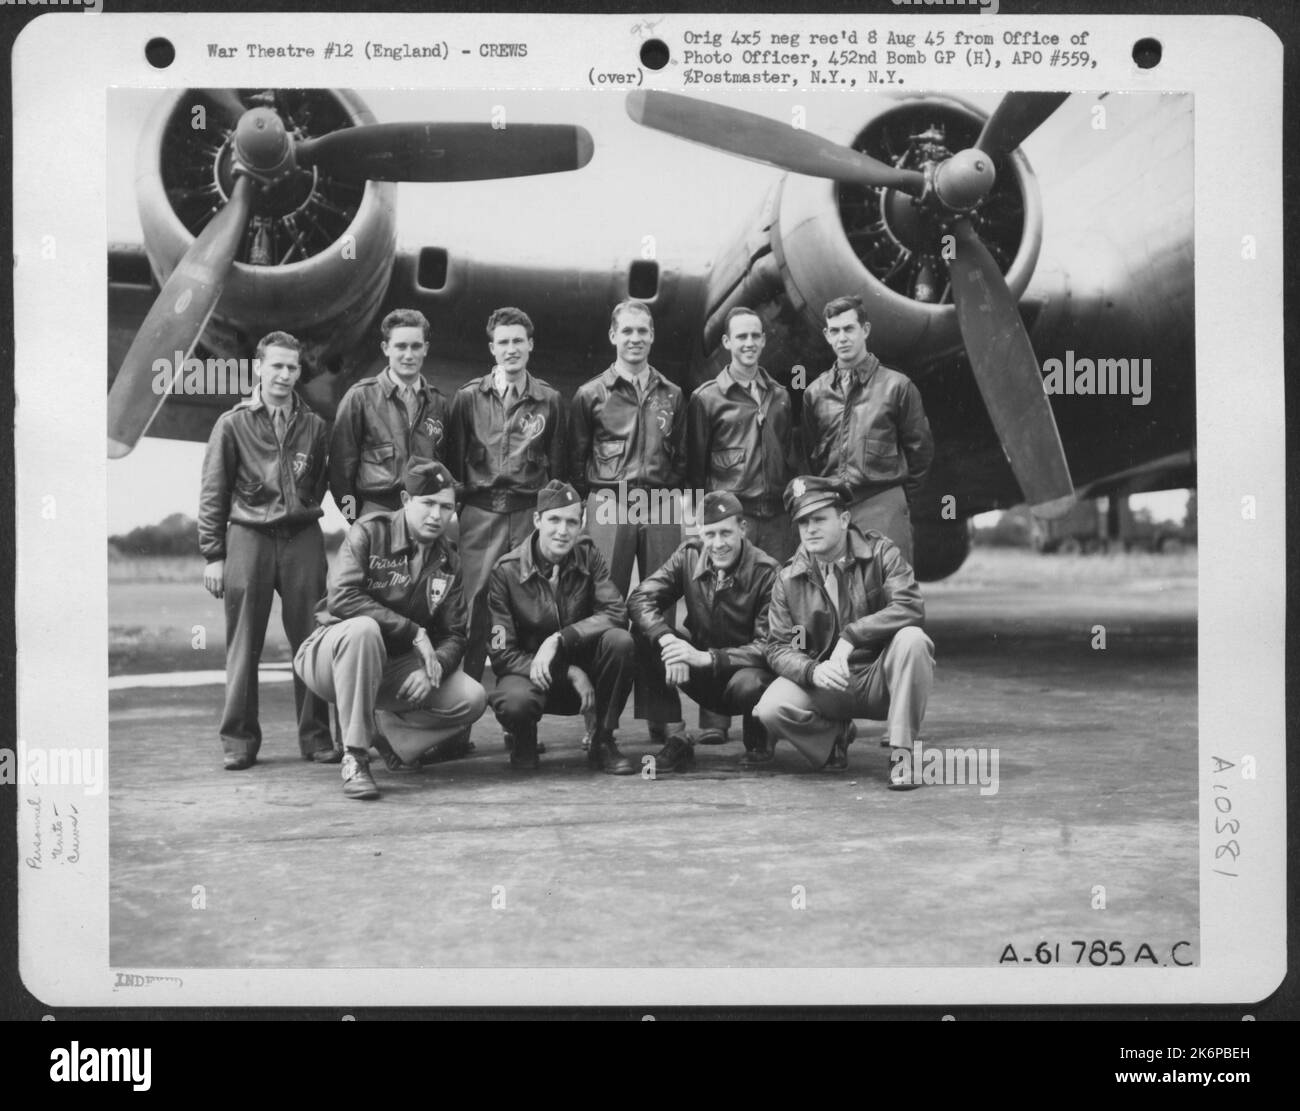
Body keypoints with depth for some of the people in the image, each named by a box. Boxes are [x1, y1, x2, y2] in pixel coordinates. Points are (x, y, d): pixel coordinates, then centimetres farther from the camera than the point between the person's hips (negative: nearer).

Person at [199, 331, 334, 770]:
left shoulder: (313, 426, 10)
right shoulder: (233, 424, 2)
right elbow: (213, 494, 2)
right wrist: (212, 554, -2)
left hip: (303, 539, 2)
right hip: (248, 538, -2)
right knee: (243, 647, 1)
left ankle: (316, 736, 10)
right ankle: (239, 741, 10)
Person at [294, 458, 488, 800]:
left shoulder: (448, 563, 4)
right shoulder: (369, 532, -12)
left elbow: (454, 636, 1)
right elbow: (341, 597, -27)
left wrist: (431, 669, -23)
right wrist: (414, 633, -26)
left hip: (396, 665, 5)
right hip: (332, 652, -5)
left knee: (473, 699, -15)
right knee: (363, 628, -40)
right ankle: (354, 759, -31)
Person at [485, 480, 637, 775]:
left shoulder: (587, 555, -4)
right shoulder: (506, 571, -12)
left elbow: (616, 613, -16)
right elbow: (502, 653, -14)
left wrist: (559, 639, -29)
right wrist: (569, 673, -24)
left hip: (582, 665, 3)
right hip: (529, 672, -3)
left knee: (620, 640, -28)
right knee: (514, 703, -38)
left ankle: (603, 742, -9)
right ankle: (524, 739, 3)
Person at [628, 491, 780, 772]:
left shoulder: (766, 573, -18)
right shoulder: (689, 556, -6)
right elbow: (640, 599, -14)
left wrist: (706, 657, -35)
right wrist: (668, 640, -35)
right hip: (701, 679, 4)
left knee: (749, 684, -39)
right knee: (645, 637, -20)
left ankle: (758, 744, -1)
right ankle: (676, 740, -10)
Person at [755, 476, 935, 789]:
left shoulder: (880, 552, -6)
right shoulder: (788, 579, 0)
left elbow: (911, 607, -20)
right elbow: (779, 648, -2)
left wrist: (851, 636, -28)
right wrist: (812, 671, -24)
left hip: (880, 679, -1)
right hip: (824, 686, 2)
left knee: (911, 639, -33)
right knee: (771, 709, -26)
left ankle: (901, 753, -21)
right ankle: (835, 737, 8)